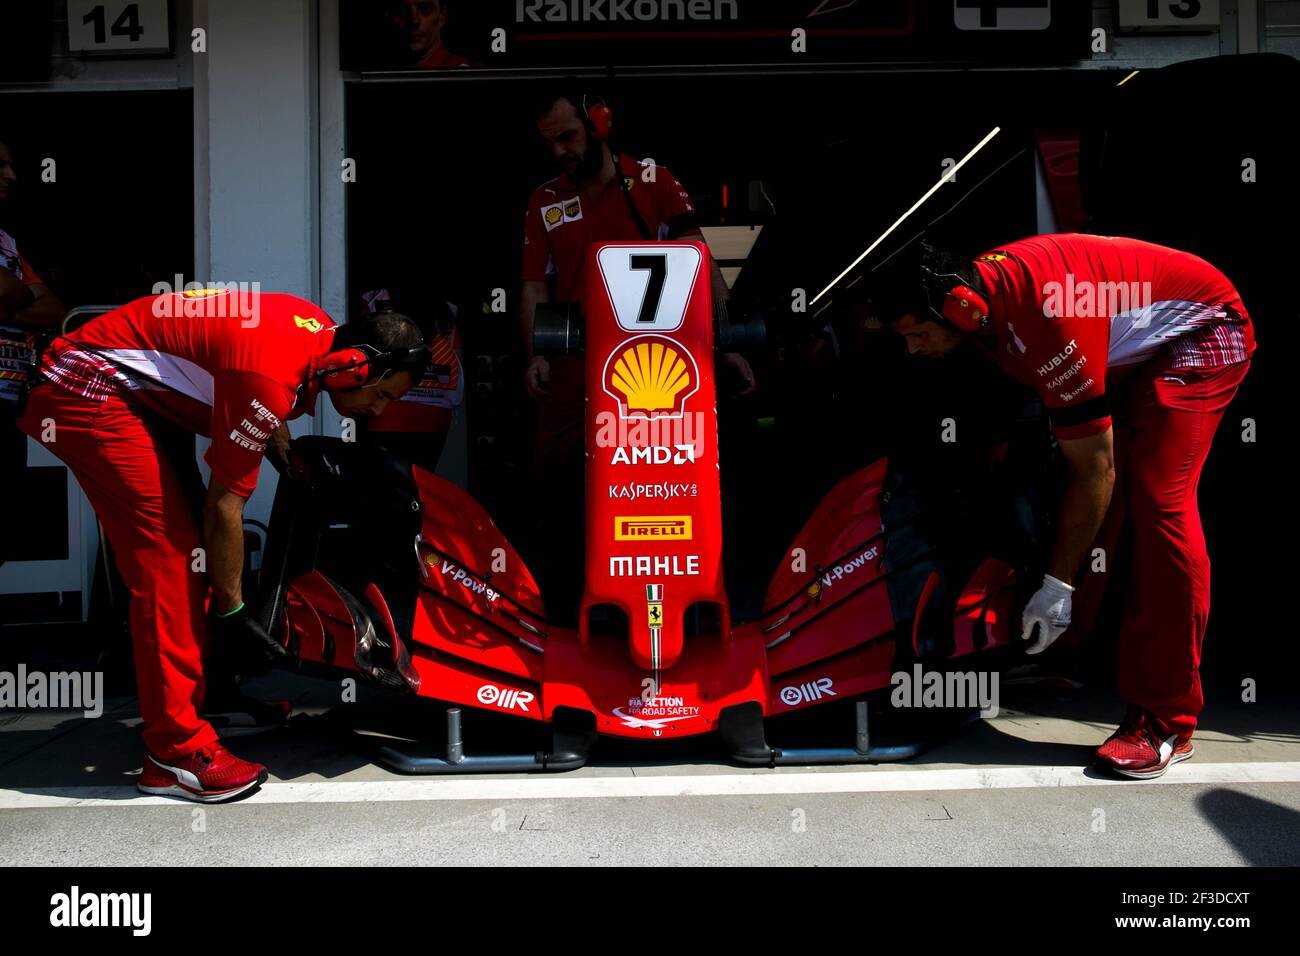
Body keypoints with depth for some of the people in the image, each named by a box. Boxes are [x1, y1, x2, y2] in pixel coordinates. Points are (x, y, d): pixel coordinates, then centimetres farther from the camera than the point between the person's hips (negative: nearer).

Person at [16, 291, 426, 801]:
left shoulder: (322, 329, -3)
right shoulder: (271, 376, -29)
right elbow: (225, 502, -22)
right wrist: (231, 611, -13)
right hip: (85, 393, -10)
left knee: (180, 544, 11)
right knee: (168, 556, -13)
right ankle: (176, 751, -8)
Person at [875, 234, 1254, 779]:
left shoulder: (1050, 318, -39)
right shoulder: (978, 288, -15)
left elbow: (1095, 472, -32)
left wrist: (1058, 585, -26)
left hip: (1199, 330, -8)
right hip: (1124, 351, 8)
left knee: (1158, 499, -20)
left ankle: (1167, 722, -15)